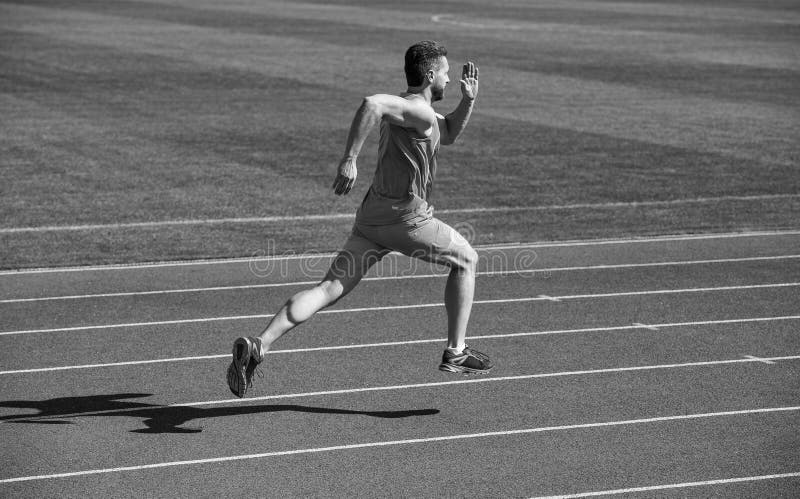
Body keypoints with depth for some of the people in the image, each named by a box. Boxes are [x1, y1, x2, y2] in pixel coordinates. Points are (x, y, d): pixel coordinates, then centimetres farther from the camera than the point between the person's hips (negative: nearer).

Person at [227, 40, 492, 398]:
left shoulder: (406, 106, 20)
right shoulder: (419, 110, -13)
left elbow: (449, 135, 35)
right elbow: (371, 104, -31)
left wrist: (468, 100, 18)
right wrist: (349, 160, -30)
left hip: (372, 214, 8)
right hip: (405, 215, -8)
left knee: (329, 290, -2)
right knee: (465, 260, 15)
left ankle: (258, 345, -19)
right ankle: (455, 353, 16)